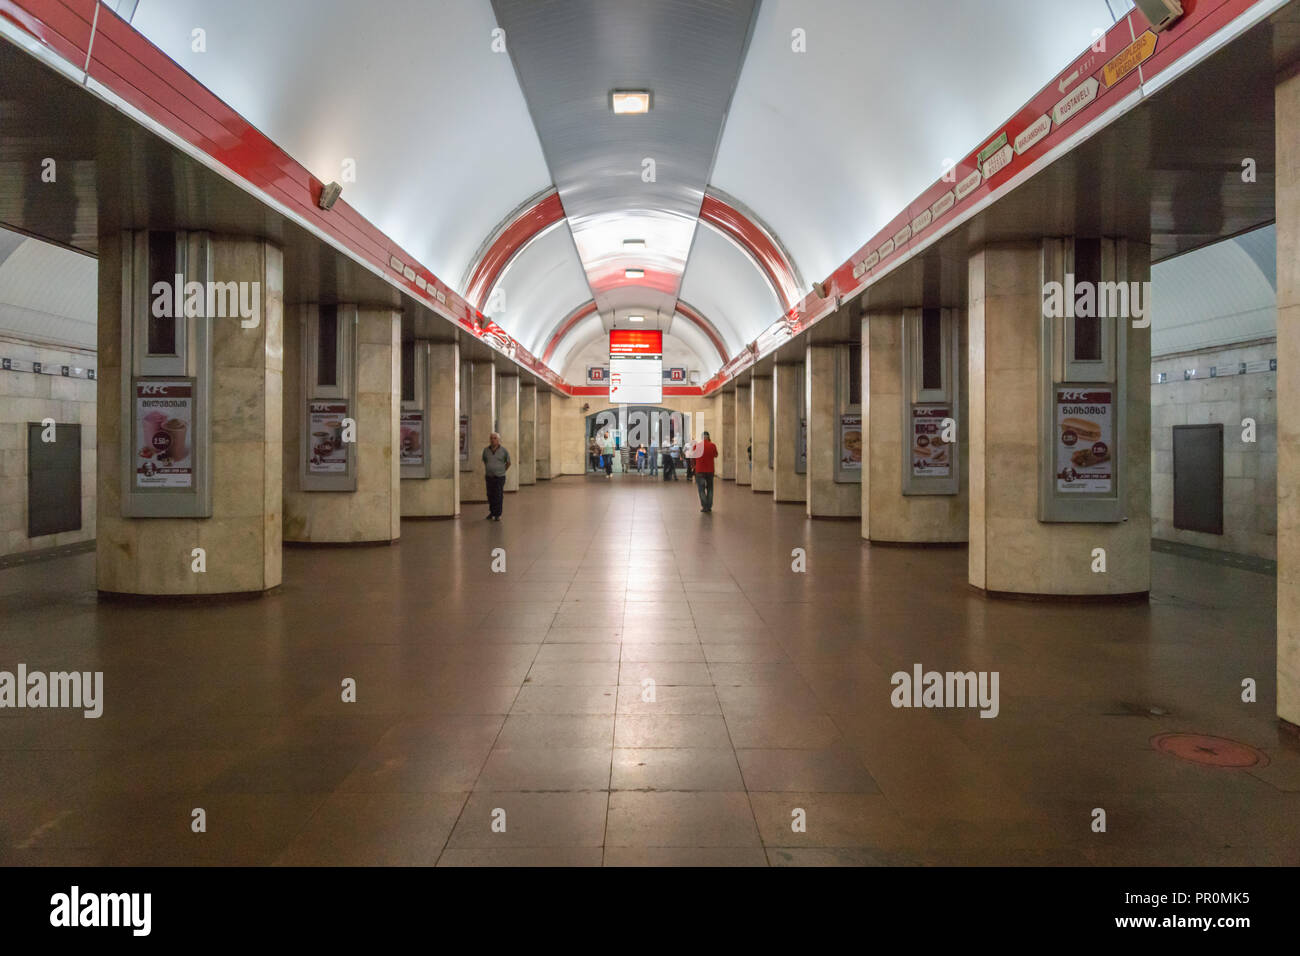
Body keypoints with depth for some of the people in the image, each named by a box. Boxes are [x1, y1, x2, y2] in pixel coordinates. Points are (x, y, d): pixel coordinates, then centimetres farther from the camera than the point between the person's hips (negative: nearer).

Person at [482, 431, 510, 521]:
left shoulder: (503, 450, -3)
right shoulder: (486, 450, 4)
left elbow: (508, 463, 9)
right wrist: (485, 472, 15)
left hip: (499, 477, -3)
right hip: (489, 477, 3)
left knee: (498, 496, -4)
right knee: (490, 496, 8)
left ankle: (498, 514, 1)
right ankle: (492, 512, 21)